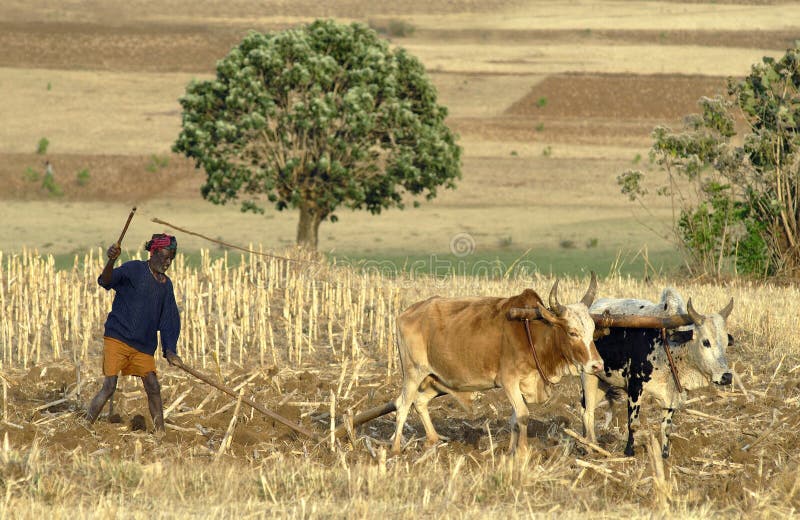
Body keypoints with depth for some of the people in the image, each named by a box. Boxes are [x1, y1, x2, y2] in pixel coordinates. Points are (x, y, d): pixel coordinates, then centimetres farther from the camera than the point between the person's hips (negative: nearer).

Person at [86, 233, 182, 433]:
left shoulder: (166, 285, 12)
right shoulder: (134, 269, -6)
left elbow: (169, 320, 14)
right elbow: (106, 281, -22)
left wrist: (170, 350, 2)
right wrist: (111, 261, -43)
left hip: (144, 346, 6)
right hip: (117, 339, -6)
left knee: (153, 387, -1)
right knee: (109, 386, -12)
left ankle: (161, 432, 6)